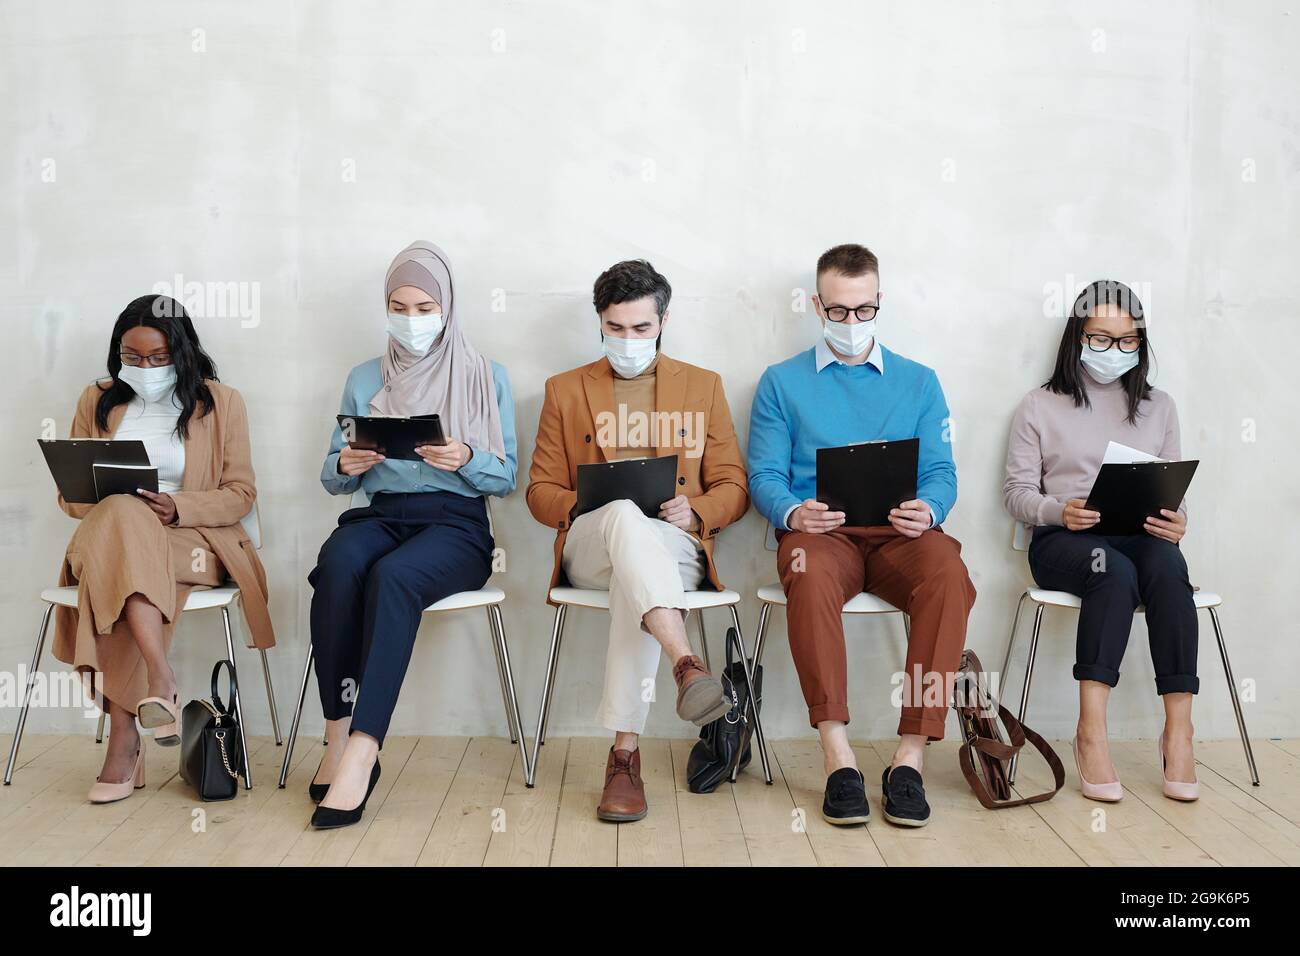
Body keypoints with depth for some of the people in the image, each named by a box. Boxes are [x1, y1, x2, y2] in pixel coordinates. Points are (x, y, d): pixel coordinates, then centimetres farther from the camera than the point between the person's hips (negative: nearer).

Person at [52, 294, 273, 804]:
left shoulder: (222, 402, 7)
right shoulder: (97, 401, 15)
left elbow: (240, 494, 3)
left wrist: (178, 507, -16)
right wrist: (113, 502, -8)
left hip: (193, 539, -2)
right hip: (108, 536, 2)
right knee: (119, 516, -36)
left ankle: (123, 736, -35)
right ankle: (160, 681, -42)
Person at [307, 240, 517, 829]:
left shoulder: (487, 377, 9)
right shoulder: (364, 380, 16)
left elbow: (506, 478, 5)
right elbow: (332, 479, 16)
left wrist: (465, 458, -16)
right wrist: (346, 465, -7)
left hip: (457, 521, -2)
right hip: (381, 515, 3)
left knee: (393, 574, -36)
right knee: (338, 564, -34)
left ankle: (362, 753, -40)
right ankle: (338, 737, -29)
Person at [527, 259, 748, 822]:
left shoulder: (704, 387, 17)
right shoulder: (565, 390, 17)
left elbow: (733, 488, 13)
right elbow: (541, 490, 14)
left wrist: (694, 511, -10)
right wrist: (582, 506, -8)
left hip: (675, 547, 0)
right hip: (588, 551, 0)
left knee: (636, 578, -39)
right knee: (626, 516, -39)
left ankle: (625, 753, -41)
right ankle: (687, 666, -56)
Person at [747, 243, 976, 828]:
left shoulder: (918, 382, 19)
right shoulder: (782, 383, 16)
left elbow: (940, 471, 9)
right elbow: (765, 475, 7)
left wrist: (928, 510, -15)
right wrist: (792, 513, -17)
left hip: (899, 535, 1)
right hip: (821, 532, -1)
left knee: (948, 575, -33)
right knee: (809, 575, -38)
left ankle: (911, 756, -27)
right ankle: (837, 754, -33)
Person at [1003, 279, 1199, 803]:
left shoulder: (1159, 407, 18)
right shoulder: (1040, 406, 9)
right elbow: (1016, 491, 4)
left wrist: (1175, 519, -9)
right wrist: (1059, 511, -17)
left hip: (1141, 536, 3)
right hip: (1063, 541, -2)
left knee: (1167, 566, -34)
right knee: (1115, 570, -37)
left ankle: (1178, 730, -34)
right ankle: (1091, 731, -38)